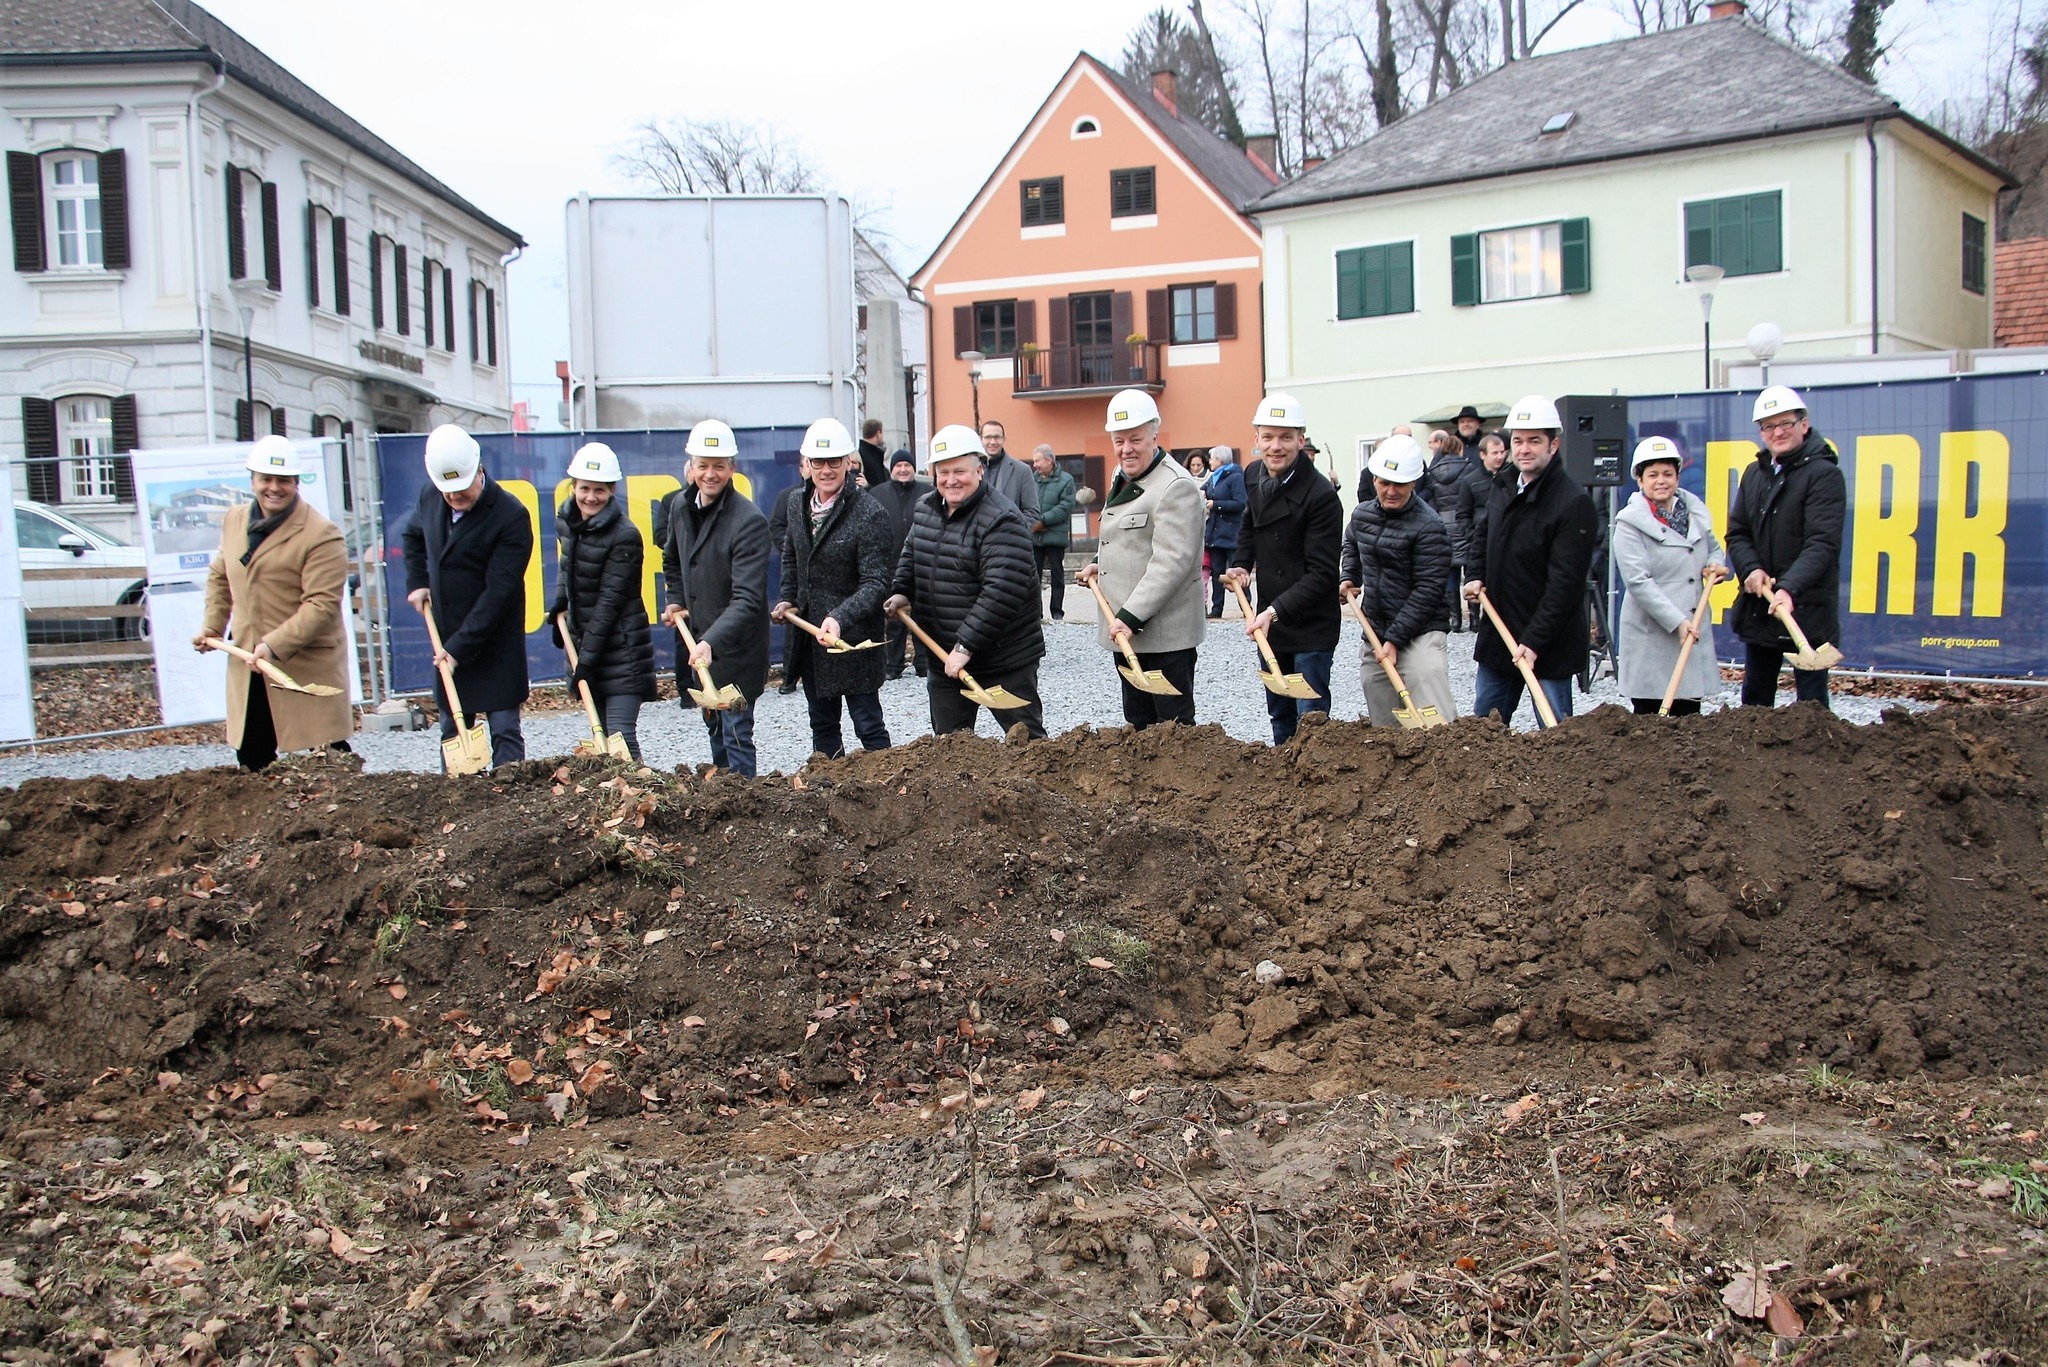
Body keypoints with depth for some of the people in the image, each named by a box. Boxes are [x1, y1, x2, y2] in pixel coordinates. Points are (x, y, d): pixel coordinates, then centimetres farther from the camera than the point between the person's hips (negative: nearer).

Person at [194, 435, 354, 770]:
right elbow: (220, 576, 23)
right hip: (247, 663, 7)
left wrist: (276, 645, -25)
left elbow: (322, 603, -19)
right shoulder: (234, 520, 10)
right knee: (250, 760, 13)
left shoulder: (320, 535, -14)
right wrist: (212, 625, 11)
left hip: (307, 667, -6)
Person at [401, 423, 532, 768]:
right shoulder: (431, 497, 1)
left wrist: (461, 646, -21)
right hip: (446, 638, 6)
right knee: (452, 727, 14)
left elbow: (498, 591, -20)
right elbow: (413, 536, 25)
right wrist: (417, 582, 10)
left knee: (504, 729, -4)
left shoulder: (511, 516, -19)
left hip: (495, 641, -6)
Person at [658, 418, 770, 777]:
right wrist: (675, 601, 11)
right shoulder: (680, 505, 2)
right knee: (714, 728, 20)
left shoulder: (749, 521, -22)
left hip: (736, 648, -8)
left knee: (736, 733, -4)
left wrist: (712, 641, -38)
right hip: (700, 640, 8)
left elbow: (747, 599, -28)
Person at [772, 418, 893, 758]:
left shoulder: (870, 514, -17)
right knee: (821, 724, 16)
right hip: (809, 634, 7)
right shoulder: (799, 504, 5)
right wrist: (788, 600, 9)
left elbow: (875, 583, -20)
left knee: (867, 724, -1)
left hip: (854, 637, -7)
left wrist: (840, 618, -32)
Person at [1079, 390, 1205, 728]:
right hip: (1123, 628, 9)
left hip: (1165, 634, -9)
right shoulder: (1124, 480, 16)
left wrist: (1130, 616, -26)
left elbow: (1172, 561, -23)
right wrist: (1101, 564, 13)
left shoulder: (1176, 487, -15)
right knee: (1137, 722, 15)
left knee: (1174, 725, -3)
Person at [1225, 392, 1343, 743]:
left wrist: (1276, 610, -29)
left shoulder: (1321, 495, -17)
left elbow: (1321, 573, -21)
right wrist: (1240, 566, 5)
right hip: (1269, 624, 8)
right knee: (1279, 717, 16)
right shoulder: (1258, 486, 8)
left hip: (1311, 628, -8)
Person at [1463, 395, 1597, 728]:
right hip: (1497, 636, 8)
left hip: (1548, 644, -8)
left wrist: (1535, 641, -23)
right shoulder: (1503, 490, 8)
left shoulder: (1573, 502, -17)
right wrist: (1477, 576, 8)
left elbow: (1565, 583, -21)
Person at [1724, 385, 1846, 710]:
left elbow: (1822, 543, -20)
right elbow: (1737, 532, 11)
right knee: (1754, 699, 15)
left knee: (1811, 701, -2)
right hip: (1758, 607, 7)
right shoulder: (1755, 473, 13)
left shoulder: (1823, 473, -9)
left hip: (1807, 609, -7)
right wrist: (1751, 568, -10)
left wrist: (1789, 588, -33)